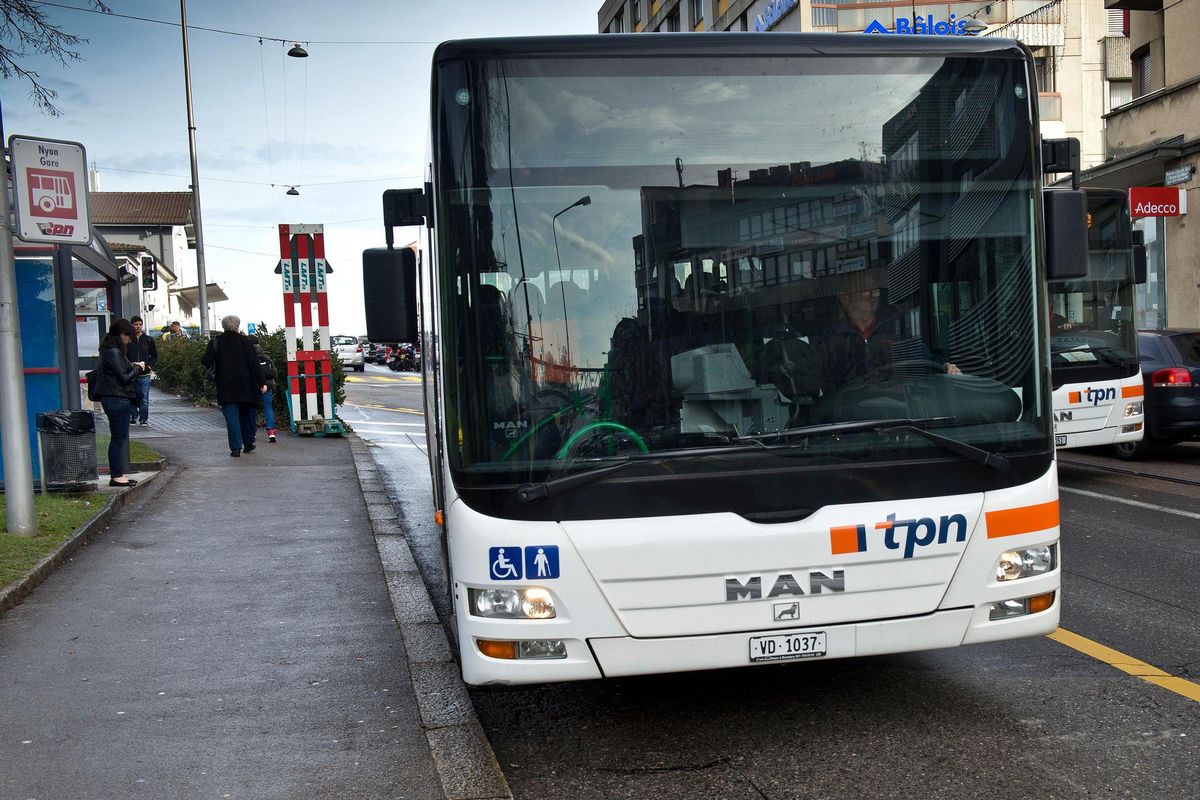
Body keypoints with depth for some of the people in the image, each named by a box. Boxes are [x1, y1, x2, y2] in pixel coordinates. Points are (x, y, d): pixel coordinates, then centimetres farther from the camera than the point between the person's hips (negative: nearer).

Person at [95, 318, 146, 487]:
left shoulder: (113, 351, 15)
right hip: (117, 400, -11)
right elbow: (124, 377, -18)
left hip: (119, 399, 11)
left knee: (120, 438, 14)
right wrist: (138, 368, -4)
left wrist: (133, 366, 9)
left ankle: (118, 475, 18)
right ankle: (116, 476, 0)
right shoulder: (113, 352, -16)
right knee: (119, 438, -5)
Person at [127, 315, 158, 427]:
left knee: (144, 398, 0)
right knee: (133, 397, 3)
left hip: (145, 374, 0)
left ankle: (144, 419, 6)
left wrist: (150, 366, -1)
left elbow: (154, 356, 13)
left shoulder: (149, 339, 7)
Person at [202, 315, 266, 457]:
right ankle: (248, 443, 22)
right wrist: (261, 382, -6)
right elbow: (254, 363, -6)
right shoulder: (245, 341, -2)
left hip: (226, 386, 0)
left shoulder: (215, 342, -1)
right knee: (247, 414, 15)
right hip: (246, 385, 0)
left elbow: (206, 362, -7)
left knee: (231, 416, -2)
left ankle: (236, 447, -10)